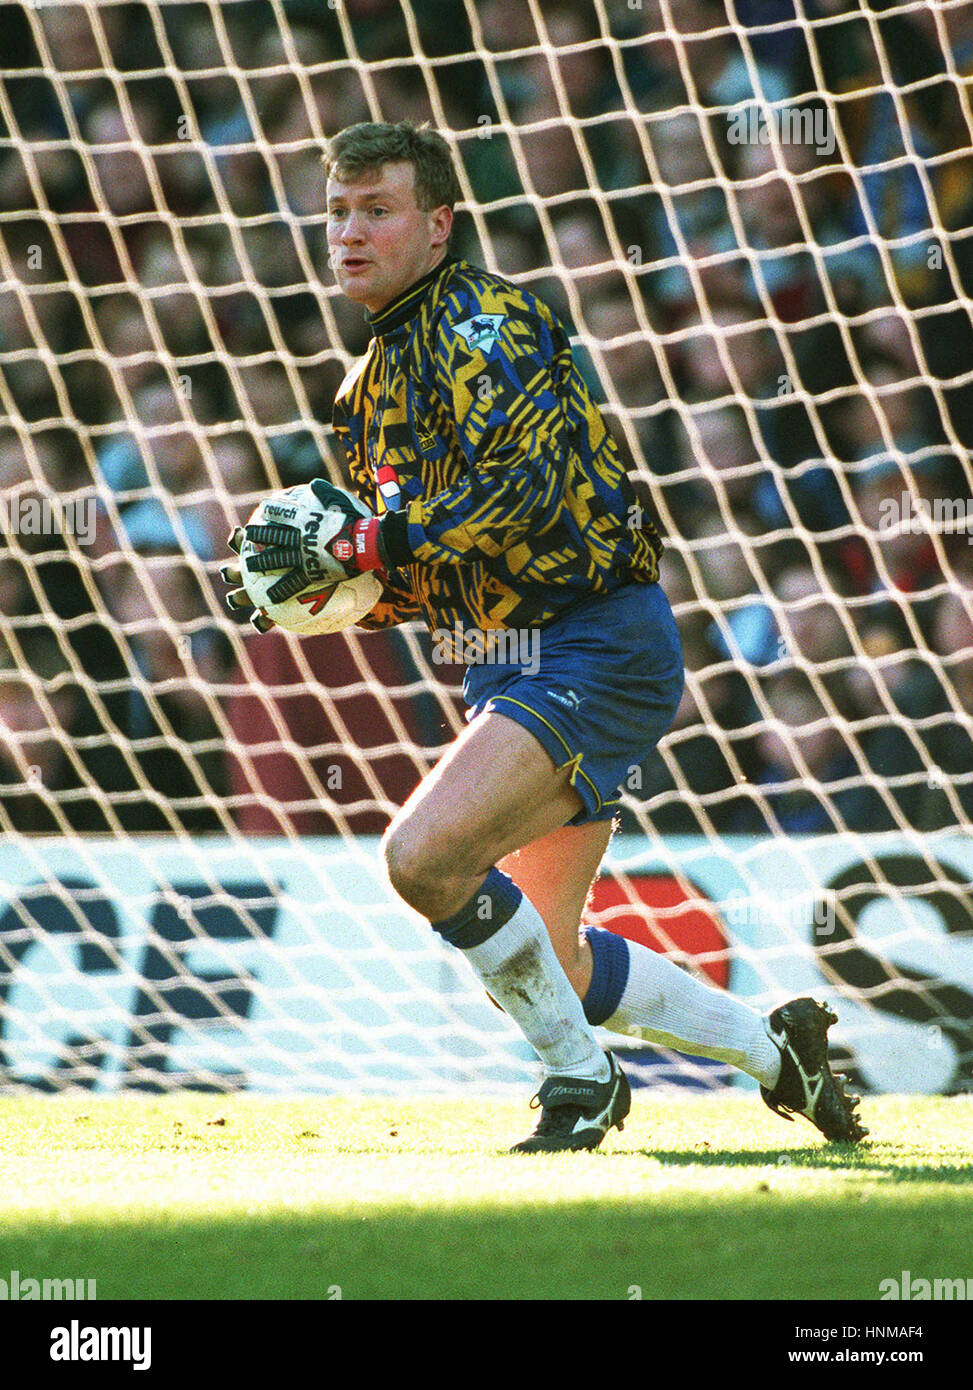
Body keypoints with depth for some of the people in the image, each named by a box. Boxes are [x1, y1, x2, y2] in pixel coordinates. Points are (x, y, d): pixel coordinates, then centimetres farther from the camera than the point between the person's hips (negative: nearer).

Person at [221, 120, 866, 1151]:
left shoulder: (484, 323, -12)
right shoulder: (384, 373, 16)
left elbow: (525, 487, -27)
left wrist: (358, 544, -25)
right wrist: (311, 589, 2)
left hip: (595, 657, -10)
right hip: (513, 666, 10)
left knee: (424, 854, -26)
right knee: (549, 964, 13)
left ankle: (581, 1075, -9)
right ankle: (774, 1050, 31)